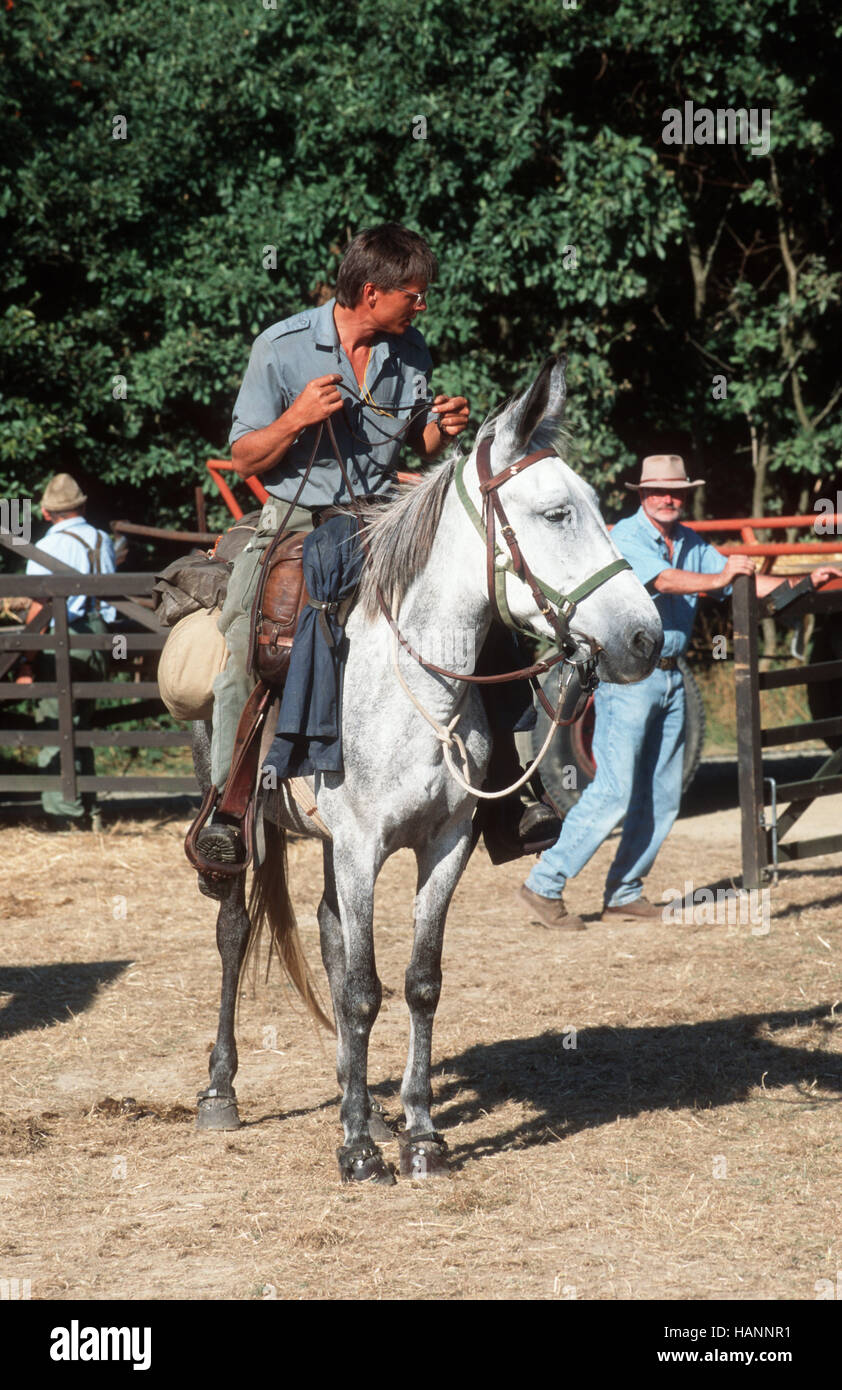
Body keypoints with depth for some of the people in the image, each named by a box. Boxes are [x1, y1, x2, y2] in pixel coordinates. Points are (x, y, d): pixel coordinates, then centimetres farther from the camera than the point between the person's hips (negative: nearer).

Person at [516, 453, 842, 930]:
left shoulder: (692, 545, 11)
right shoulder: (627, 537, -11)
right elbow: (666, 581, -27)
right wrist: (719, 578, -40)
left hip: (670, 677, 8)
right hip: (627, 677, -8)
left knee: (663, 799, 8)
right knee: (614, 792, -11)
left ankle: (624, 895, 16)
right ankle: (544, 887, -5)